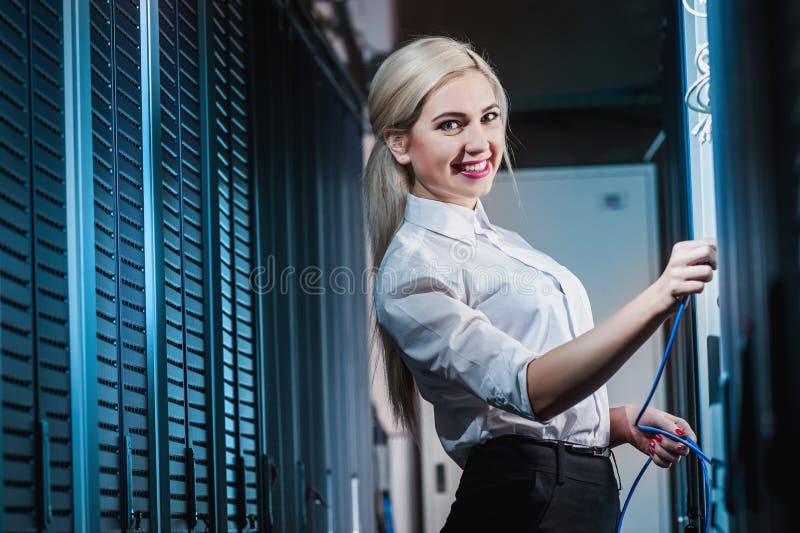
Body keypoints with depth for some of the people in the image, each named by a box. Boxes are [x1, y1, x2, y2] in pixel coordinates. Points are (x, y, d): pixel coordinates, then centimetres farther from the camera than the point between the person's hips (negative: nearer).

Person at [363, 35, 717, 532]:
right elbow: (529, 390, -25)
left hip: (587, 490, 8)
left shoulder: (501, 242, 14)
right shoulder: (413, 269, -13)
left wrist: (620, 422, 3)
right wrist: (659, 299, -35)